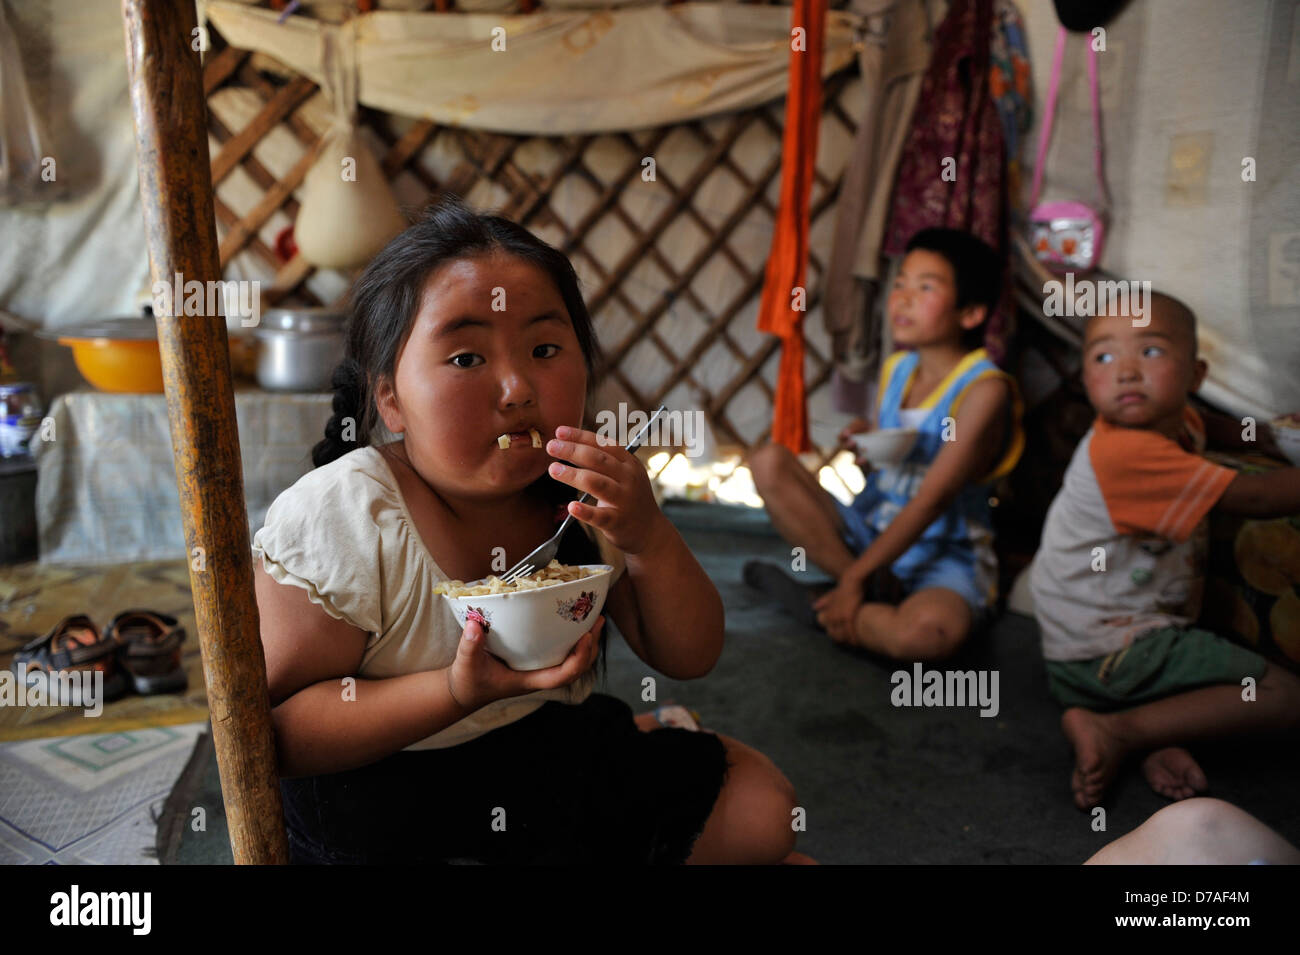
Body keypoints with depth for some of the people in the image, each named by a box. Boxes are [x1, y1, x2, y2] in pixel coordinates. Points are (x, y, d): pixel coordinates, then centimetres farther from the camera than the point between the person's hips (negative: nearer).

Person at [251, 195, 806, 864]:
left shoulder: (578, 491, -11)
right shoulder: (338, 518, -24)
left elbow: (688, 658, -6)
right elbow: (275, 731, -21)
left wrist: (648, 539, -27)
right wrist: (459, 691, -35)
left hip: (558, 749, 4)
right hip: (395, 801, -3)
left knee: (762, 804, 4)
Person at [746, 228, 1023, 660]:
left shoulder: (984, 389, -14)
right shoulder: (895, 369, 7)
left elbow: (932, 498, -20)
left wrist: (855, 578, -21)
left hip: (943, 558, -6)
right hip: (868, 532, 7)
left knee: (931, 631, -41)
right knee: (769, 462, -12)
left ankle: (821, 611, -12)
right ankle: (878, 591, -16)